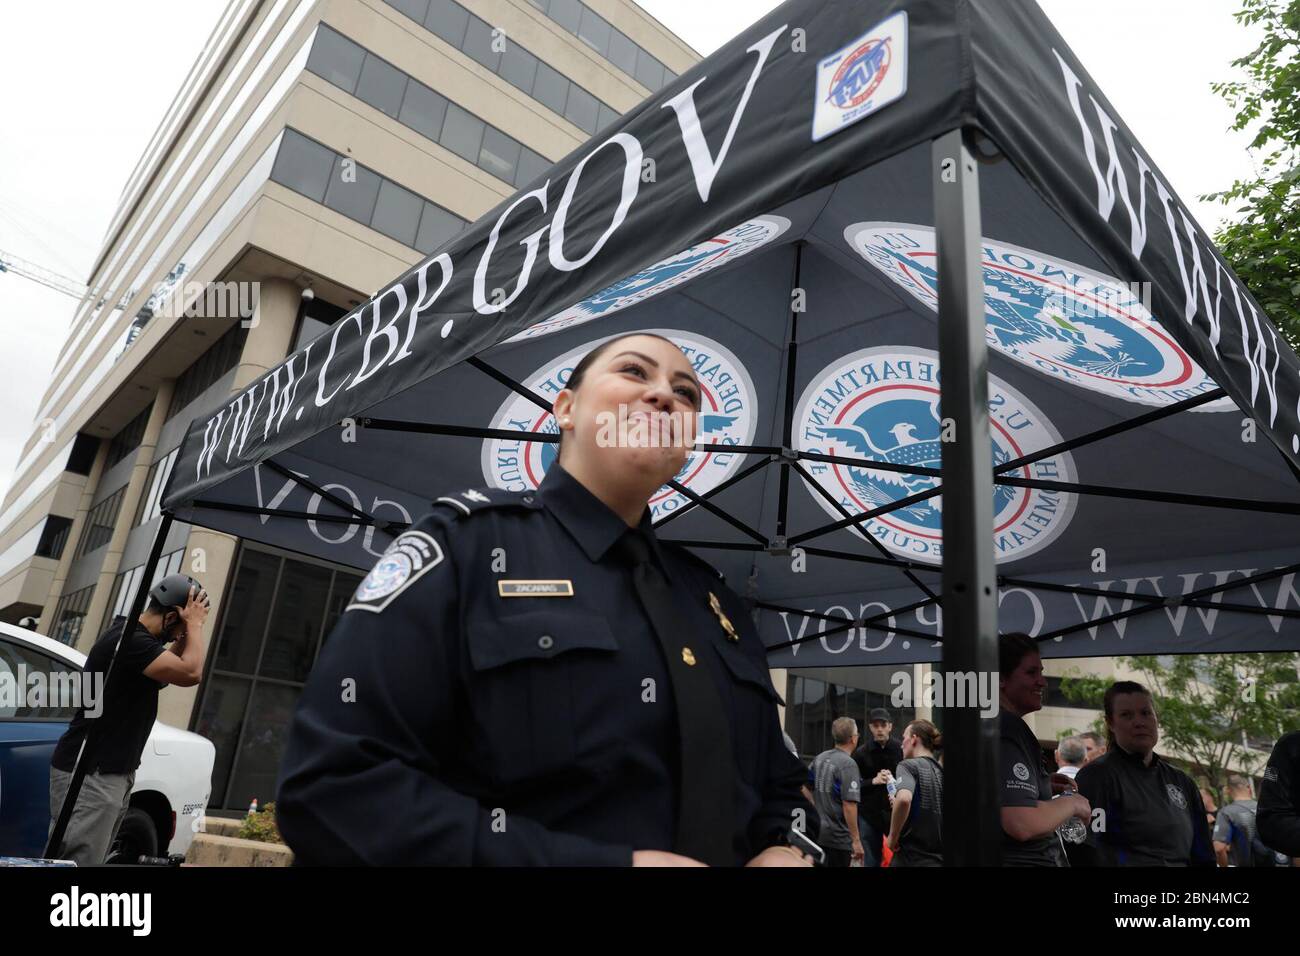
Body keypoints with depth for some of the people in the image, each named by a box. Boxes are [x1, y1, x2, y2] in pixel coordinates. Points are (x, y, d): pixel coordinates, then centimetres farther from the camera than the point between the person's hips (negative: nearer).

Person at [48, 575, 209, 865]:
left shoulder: (130, 634, 12)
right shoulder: (131, 639, -21)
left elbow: (167, 671, 24)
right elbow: (190, 673, -28)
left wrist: (184, 637, 9)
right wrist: (195, 624, -15)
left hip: (111, 772, 10)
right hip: (89, 774, -10)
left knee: (88, 859, 10)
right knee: (79, 861, -9)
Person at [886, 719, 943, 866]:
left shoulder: (909, 765, -10)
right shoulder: (941, 771, 10)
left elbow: (904, 799, -29)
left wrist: (893, 837, -17)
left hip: (911, 858, -6)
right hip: (939, 858, 6)